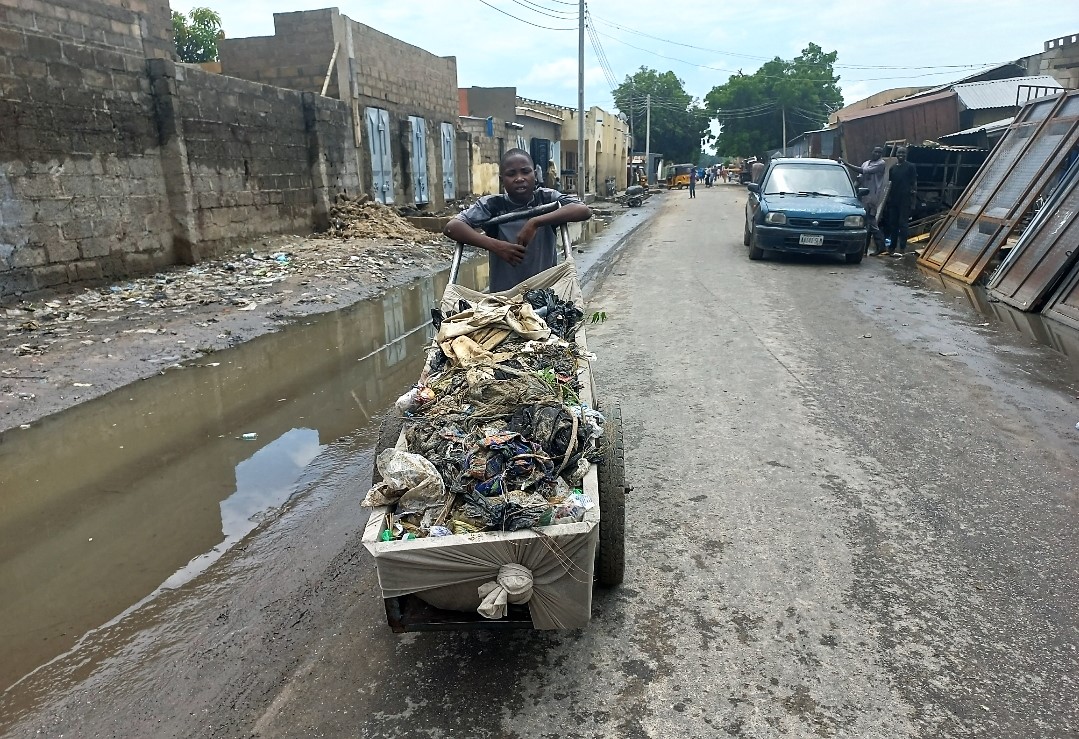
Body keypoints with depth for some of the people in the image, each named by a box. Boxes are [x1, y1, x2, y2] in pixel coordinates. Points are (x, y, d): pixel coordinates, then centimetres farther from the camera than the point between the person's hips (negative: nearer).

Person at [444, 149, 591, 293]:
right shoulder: (492, 205, -4)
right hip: (503, 292, 0)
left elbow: (585, 210, -17)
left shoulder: (547, 198, -2)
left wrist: (535, 222, -23)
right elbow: (451, 227, -12)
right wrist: (496, 246, -23)